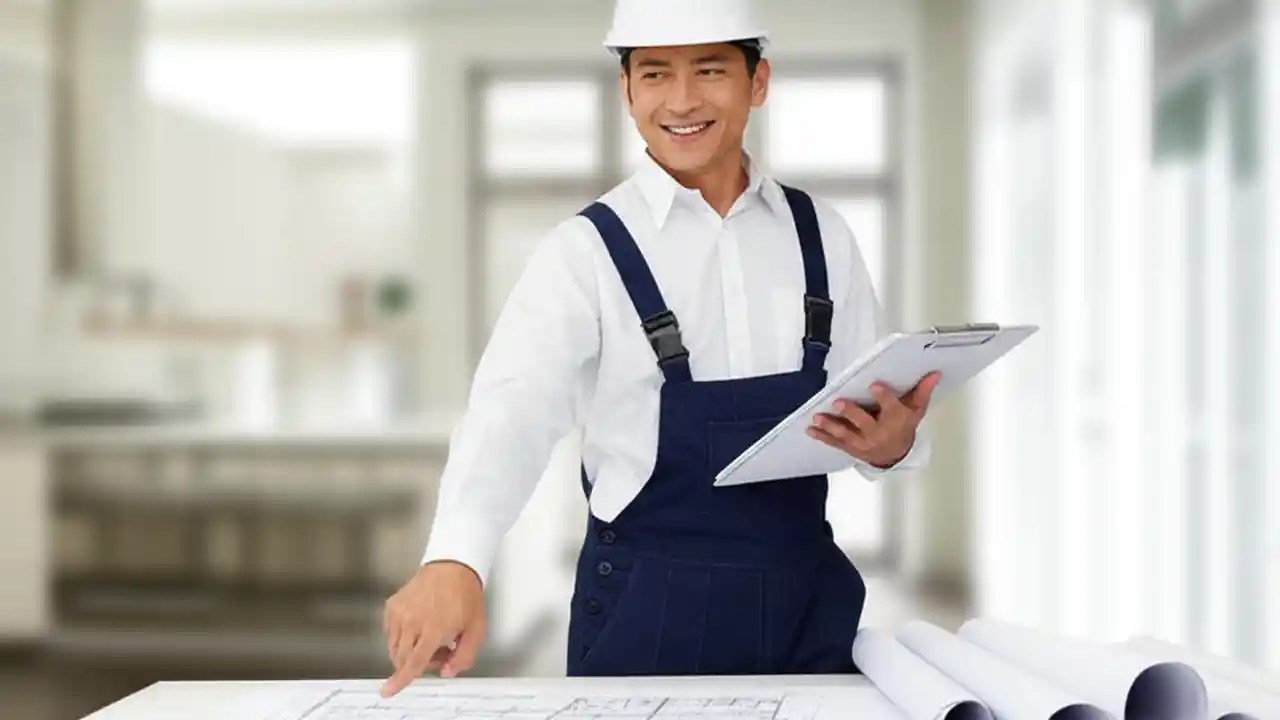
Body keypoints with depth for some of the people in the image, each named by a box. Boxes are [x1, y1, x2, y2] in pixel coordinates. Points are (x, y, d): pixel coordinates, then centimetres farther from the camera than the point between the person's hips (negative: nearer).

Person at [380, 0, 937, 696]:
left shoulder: (821, 235, 3)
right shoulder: (586, 252, -9)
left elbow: (878, 414, 7)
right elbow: (512, 409, -23)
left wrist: (893, 444, -17)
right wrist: (454, 561, -41)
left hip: (808, 601, 4)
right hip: (648, 613, -3)